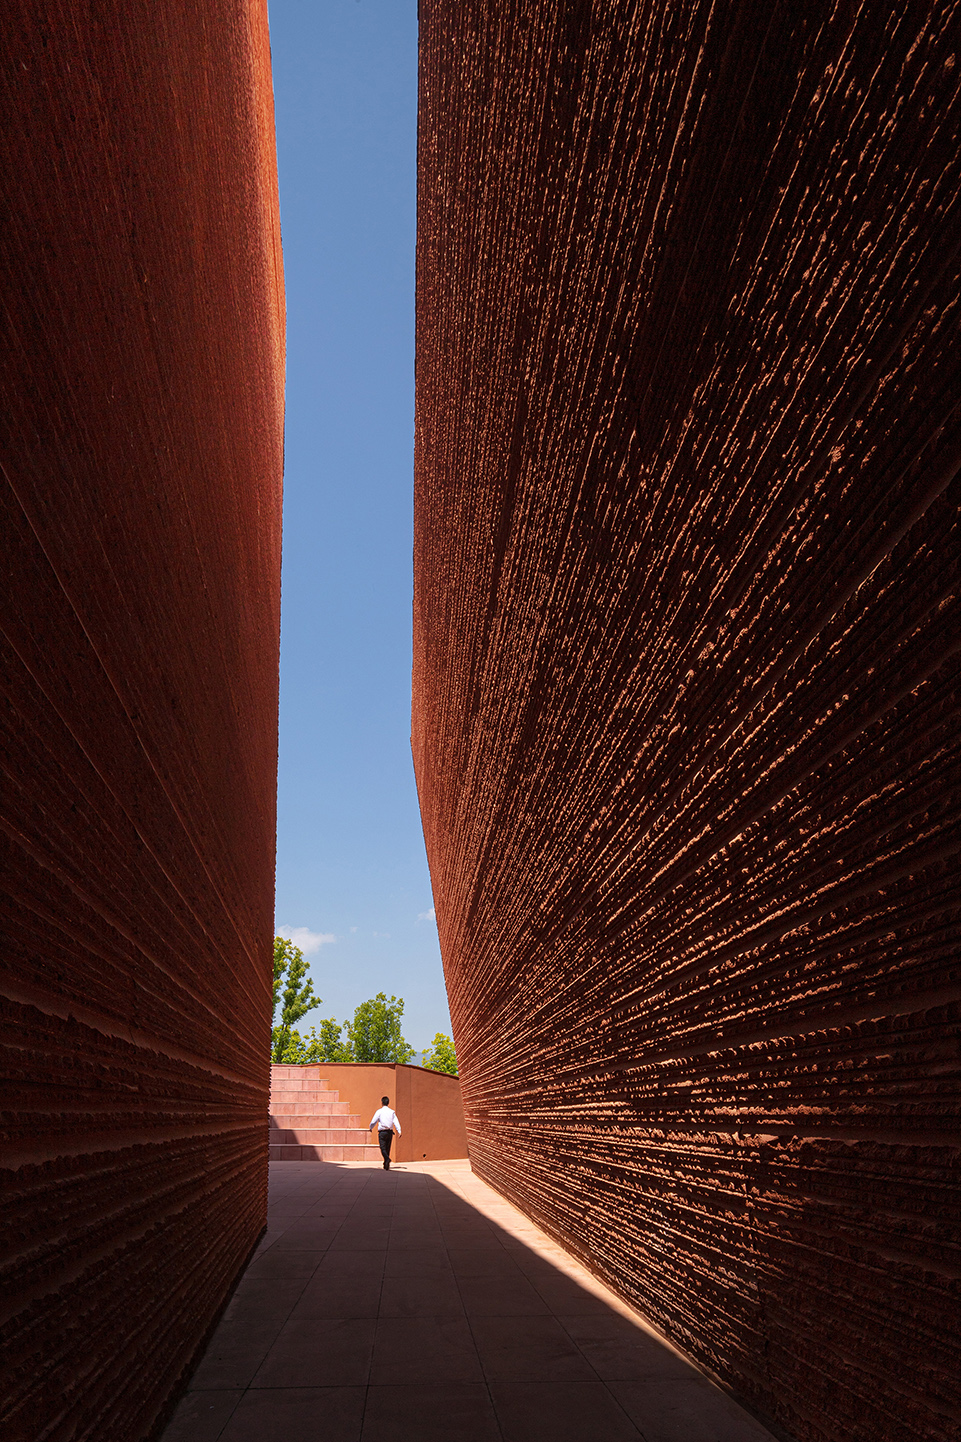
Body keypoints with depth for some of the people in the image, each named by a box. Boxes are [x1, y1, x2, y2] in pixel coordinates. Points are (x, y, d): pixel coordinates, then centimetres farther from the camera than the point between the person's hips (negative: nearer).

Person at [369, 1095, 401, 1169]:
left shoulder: (379, 1111, -4)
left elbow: (373, 1122, -1)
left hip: (382, 1132, -4)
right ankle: (386, 1165, 22)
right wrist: (399, 1131, -10)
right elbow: (396, 1122, -4)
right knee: (388, 1148, 16)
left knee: (383, 1148, -7)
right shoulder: (392, 1112, 6)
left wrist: (370, 1128, 19)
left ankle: (387, 1159, -35)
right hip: (390, 1132, 4)